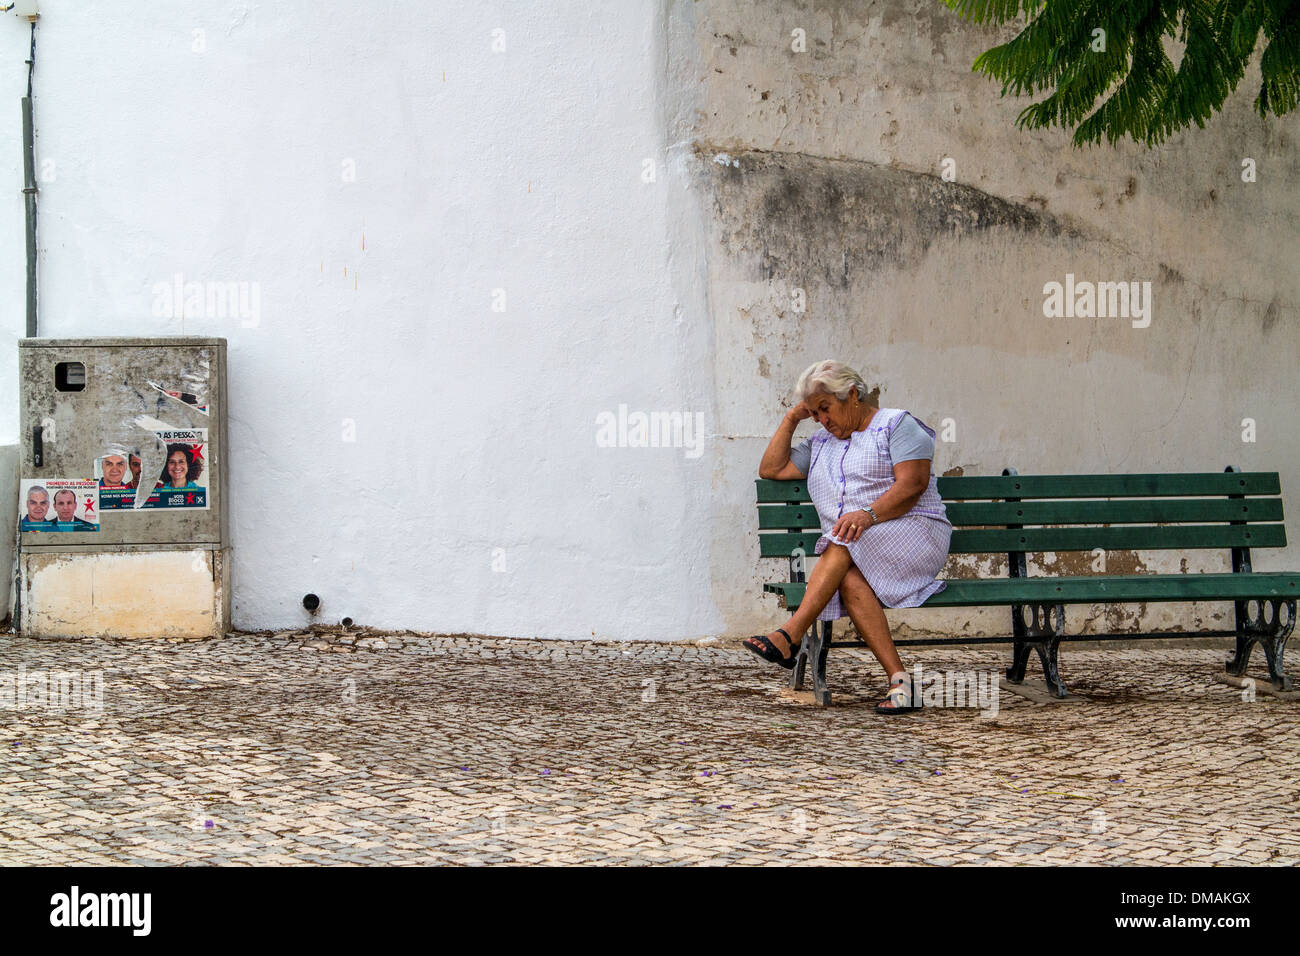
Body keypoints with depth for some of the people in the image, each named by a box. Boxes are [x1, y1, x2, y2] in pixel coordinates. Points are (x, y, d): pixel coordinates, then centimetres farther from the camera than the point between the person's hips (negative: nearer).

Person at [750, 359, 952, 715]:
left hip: (913, 535, -4)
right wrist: (791, 419, 17)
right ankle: (899, 681, -41)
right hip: (854, 555, 4)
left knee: (844, 544, -33)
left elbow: (912, 485, -9)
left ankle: (790, 636, -42)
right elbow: (770, 469, 25)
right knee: (850, 581, -32)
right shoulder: (821, 444, 28)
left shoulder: (897, 424, 5)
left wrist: (868, 515, -25)